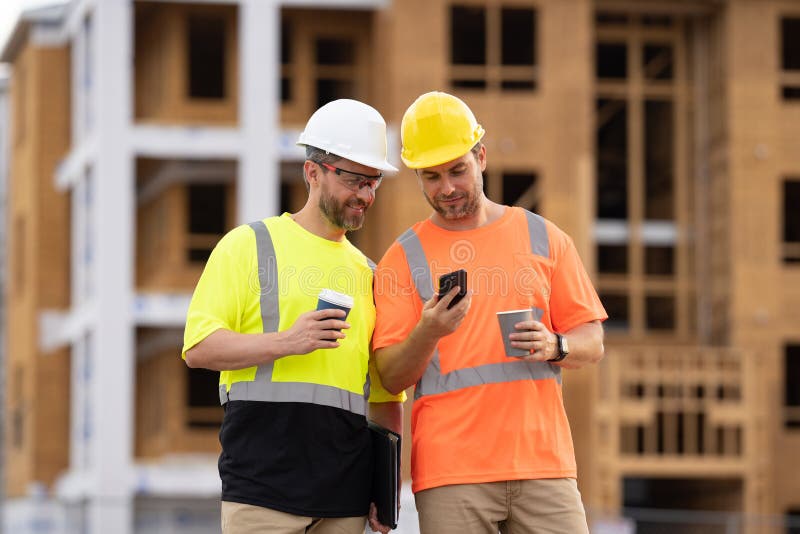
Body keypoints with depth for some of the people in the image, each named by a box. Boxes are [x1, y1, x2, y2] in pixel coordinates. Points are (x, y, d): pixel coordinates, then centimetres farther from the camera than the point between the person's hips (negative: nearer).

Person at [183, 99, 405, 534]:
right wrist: (285, 342, -18)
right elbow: (198, 347, -4)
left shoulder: (368, 274, 20)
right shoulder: (247, 245, 5)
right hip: (262, 485, -5)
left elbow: (385, 396, 21)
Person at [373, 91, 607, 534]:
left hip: (542, 460, 1)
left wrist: (554, 345, -10)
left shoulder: (543, 239, 12)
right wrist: (427, 334, -18)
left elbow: (591, 343, 12)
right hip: (450, 472, -1)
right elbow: (391, 377, 2)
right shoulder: (403, 258, 7)